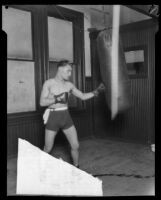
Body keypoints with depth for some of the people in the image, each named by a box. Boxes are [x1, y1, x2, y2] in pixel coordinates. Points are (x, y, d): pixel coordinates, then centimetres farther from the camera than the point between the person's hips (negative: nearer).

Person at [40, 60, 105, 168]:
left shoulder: (69, 85, 6)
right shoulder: (48, 83, -7)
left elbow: (83, 96, 9)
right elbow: (42, 102, -12)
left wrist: (96, 91, -5)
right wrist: (57, 99, -24)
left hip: (66, 117, 4)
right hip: (53, 118, -3)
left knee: (75, 146, 2)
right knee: (48, 149, 6)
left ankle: (76, 168, 25)